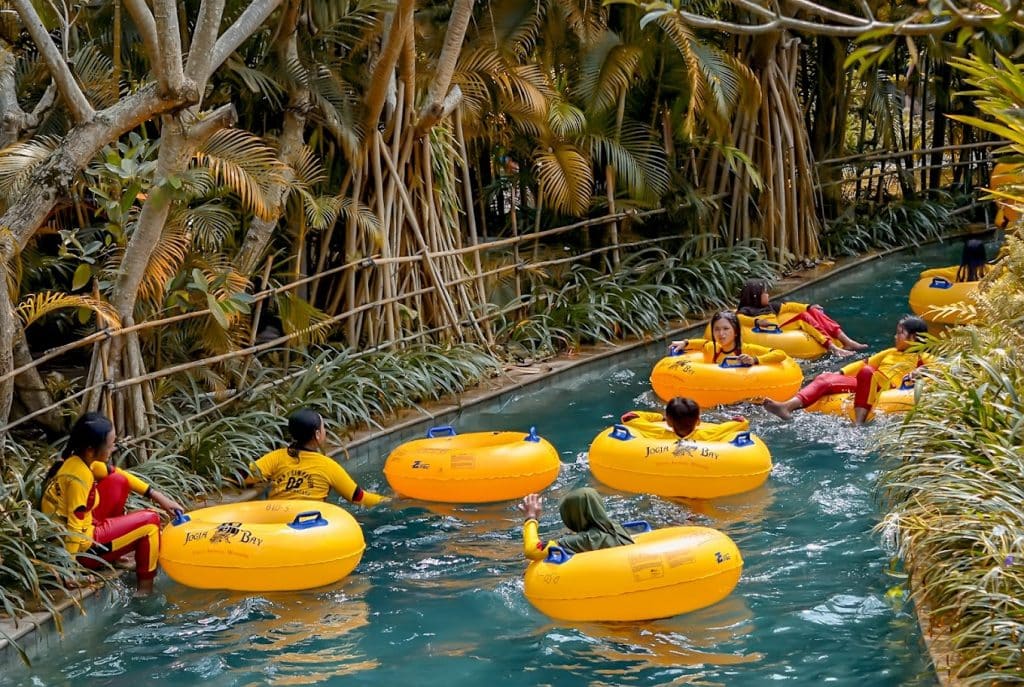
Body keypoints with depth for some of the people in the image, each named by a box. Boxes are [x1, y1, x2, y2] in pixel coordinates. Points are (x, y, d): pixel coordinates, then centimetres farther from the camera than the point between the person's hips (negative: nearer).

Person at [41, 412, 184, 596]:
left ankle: (114, 559, 21)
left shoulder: (76, 459, 0)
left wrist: (157, 496, 11)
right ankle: (145, 591, 6)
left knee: (118, 483, 15)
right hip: (82, 546, -9)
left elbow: (119, 474, 12)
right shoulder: (79, 478, -28)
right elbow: (75, 527, -29)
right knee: (150, 521, -1)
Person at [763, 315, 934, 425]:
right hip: (865, 383, 7)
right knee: (825, 379, -11)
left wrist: (919, 372, -21)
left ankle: (858, 422, -49)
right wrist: (840, 372, 23)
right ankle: (788, 406, -35)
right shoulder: (890, 353, 36)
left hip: (887, 388, -7)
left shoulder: (921, 358, 15)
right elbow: (865, 362, 33)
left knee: (867, 372, -40)